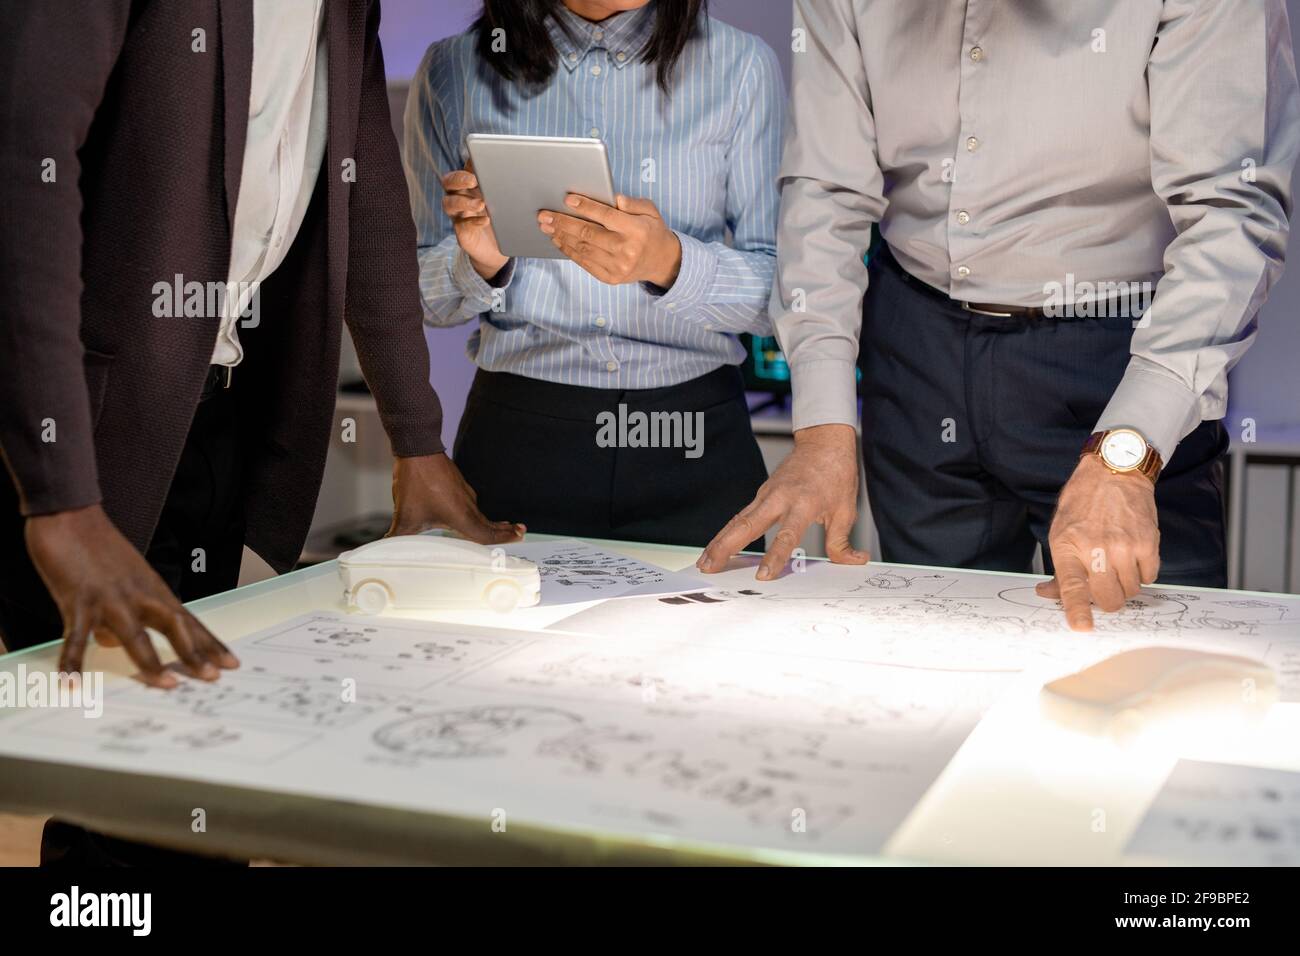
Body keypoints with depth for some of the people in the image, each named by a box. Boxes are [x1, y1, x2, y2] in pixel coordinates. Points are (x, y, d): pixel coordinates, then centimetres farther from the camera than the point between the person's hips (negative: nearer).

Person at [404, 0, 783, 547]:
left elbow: (782, 291, -4)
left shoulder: (743, 66, -1)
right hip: (517, 435, 1)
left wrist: (669, 262, -23)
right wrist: (481, 264, -15)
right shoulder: (453, 72, 2)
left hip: (693, 441, 0)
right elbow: (423, 297, 8)